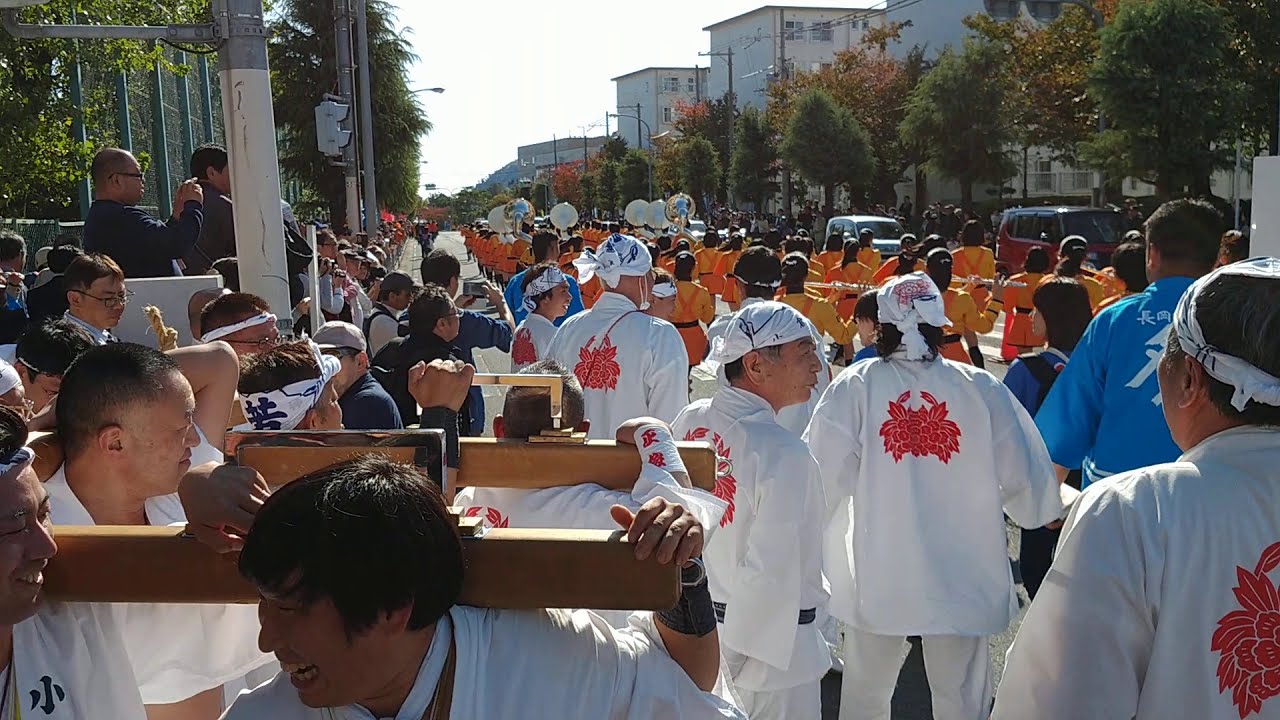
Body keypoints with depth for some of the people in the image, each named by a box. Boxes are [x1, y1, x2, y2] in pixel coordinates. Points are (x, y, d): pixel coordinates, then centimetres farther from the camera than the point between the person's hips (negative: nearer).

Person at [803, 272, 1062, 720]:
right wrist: (1040, 510, 16)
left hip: (878, 579, 0)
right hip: (962, 579, 0)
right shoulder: (981, 389, -10)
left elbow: (825, 478, -15)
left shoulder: (857, 385, -13)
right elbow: (1026, 480, -6)